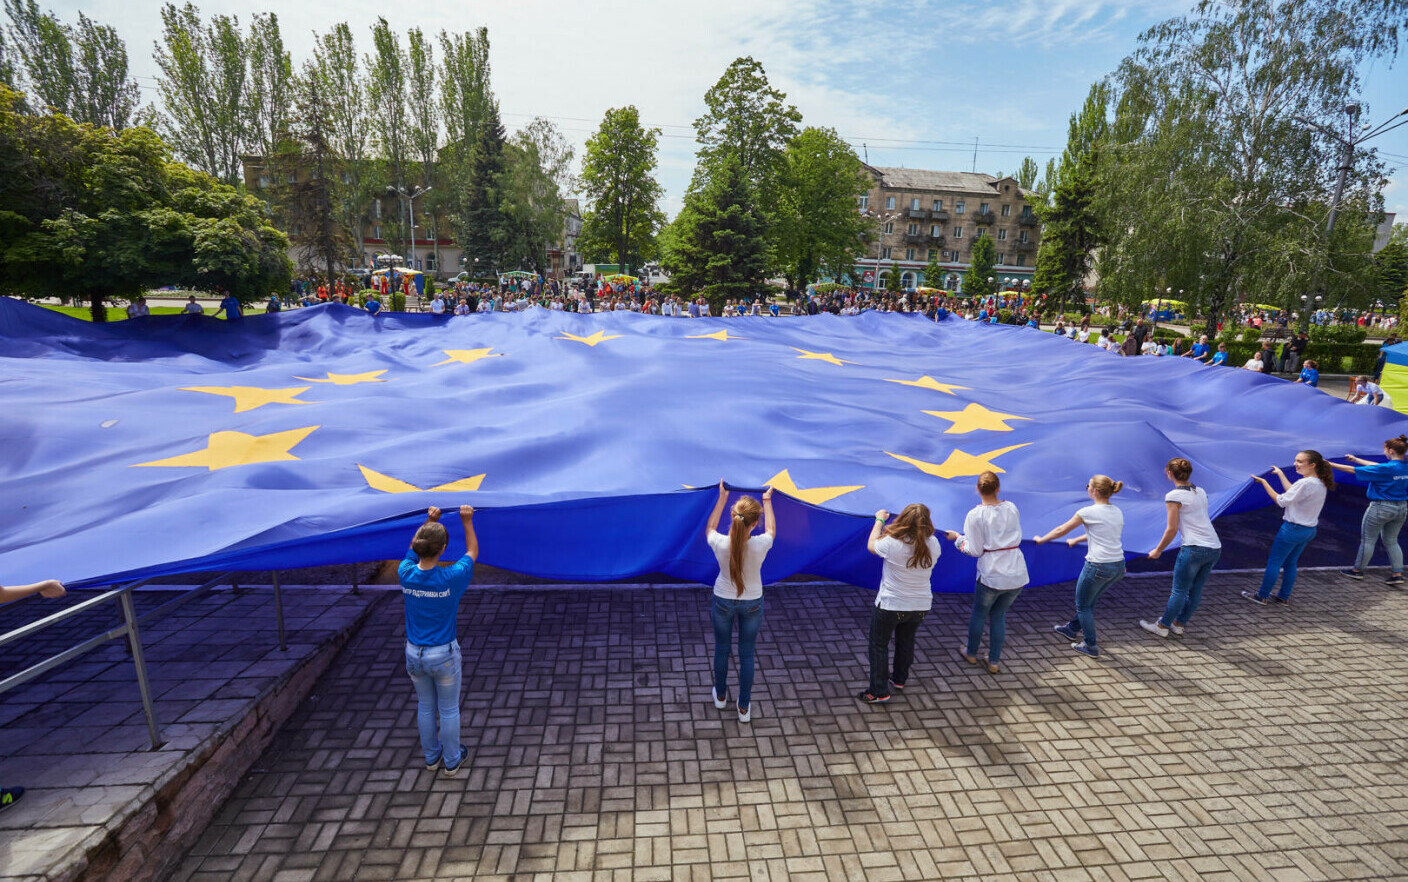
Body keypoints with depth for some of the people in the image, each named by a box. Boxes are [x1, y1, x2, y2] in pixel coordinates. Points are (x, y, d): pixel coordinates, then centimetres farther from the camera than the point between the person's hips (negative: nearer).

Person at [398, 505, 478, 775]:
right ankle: (452, 761, 34)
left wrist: (429, 521, 10)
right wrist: (467, 522, 0)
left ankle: (431, 757, 43)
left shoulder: (406, 573, -14)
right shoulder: (451, 578, -24)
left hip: (414, 654, 4)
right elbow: (472, 552, -5)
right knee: (449, 710, 16)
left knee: (425, 707, 24)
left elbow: (412, 549, 9)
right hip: (444, 655, -4)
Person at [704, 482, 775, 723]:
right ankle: (744, 708, 33)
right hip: (752, 604, 0)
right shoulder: (760, 545, -29)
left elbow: (709, 527, -1)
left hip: (723, 602, 1)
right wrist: (767, 501, 10)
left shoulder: (720, 544, -28)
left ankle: (721, 696, 47)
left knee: (721, 650, 24)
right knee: (747, 655, 18)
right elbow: (771, 529, -2)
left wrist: (722, 497, 5)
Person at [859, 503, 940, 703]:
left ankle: (879, 691, 18)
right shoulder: (932, 544, -15)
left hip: (890, 606, -4)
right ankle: (900, 679, 46)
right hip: (921, 606, 5)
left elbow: (871, 545, -5)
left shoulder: (891, 543, -26)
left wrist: (879, 520, 8)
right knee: (906, 642, 26)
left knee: (879, 645, 13)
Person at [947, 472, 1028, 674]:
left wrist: (957, 538, 6)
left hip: (992, 576, -4)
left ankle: (971, 653, 36)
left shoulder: (975, 515, -11)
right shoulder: (1011, 508, 3)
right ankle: (994, 661, 27)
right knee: (999, 615, 20)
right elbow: (1018, 538, 14)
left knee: (979, 613, 18)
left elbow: (975, 551, -9)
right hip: (1018, 574, 4)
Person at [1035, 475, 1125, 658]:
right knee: (1090, 600, 26)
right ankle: (1073, 628, 44)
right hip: (1119, 566, 7)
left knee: (1083, 605, 12)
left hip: (1098, 566, -7)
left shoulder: (1088, 512, -12)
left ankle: (1091, 646, 19)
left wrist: (1041, 540, 13)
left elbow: (1061, 530, -2)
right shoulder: (1117, 512, 8)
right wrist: (1076, 540, 35)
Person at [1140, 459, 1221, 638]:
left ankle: (1162, 626, 15)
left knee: (1179, 590, 4)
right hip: (1215, 548, 7)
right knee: (1196, 590, 15)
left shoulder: (1174, 496, -9)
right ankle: (1178, 625, 27)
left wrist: (1157, 551, 1)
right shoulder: (1201, 492, 12)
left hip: (1194, 548, -7)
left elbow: (1172, 529, -9)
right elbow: (1202, 519, 16)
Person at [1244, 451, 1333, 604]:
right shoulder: (1321, 484, 5)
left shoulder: (1306, 483, -24)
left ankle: (1262, 596, 11)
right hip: (1309, 530, 9)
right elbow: (1293, 492, 15)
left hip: (1293, 529, -9)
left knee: (1274, 562, 3)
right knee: (1290, 563, 19)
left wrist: (1263, 482, -13)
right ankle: (1284, 597, 27)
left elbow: (1281, 501, -19)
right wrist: (1281, 474, 22)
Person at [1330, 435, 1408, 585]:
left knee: (1368, 540, 6)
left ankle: (1358, 570, 17)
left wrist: (1330, 464, -14)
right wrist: (1355, 459, 20)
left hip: (1381, 508, -7)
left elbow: (1353, 470, -20)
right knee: (1391, 541, 17)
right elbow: (1376, 466, 13)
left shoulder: (1386, 469, -22)